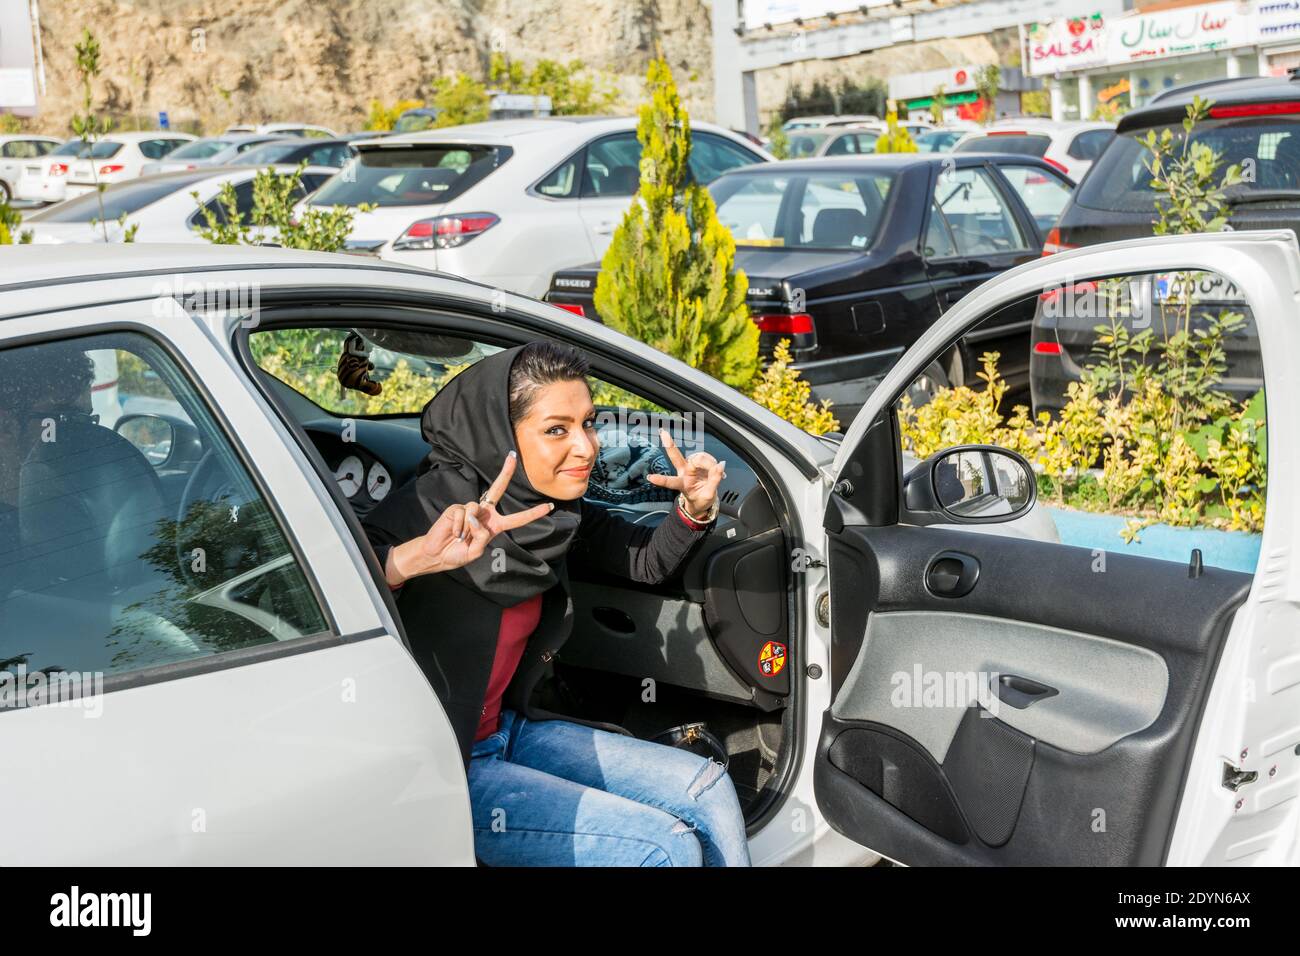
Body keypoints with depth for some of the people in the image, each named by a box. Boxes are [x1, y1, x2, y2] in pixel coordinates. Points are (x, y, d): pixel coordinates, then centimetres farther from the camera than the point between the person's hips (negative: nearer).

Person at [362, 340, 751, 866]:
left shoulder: (556, 506, -3)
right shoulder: (435, 506, -25)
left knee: (707, 789, 5)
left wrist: (696, 509, -8)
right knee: (668, 847, -14)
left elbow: (647, 561, 12)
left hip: (508, 728, 8)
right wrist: (415, 558, -56)